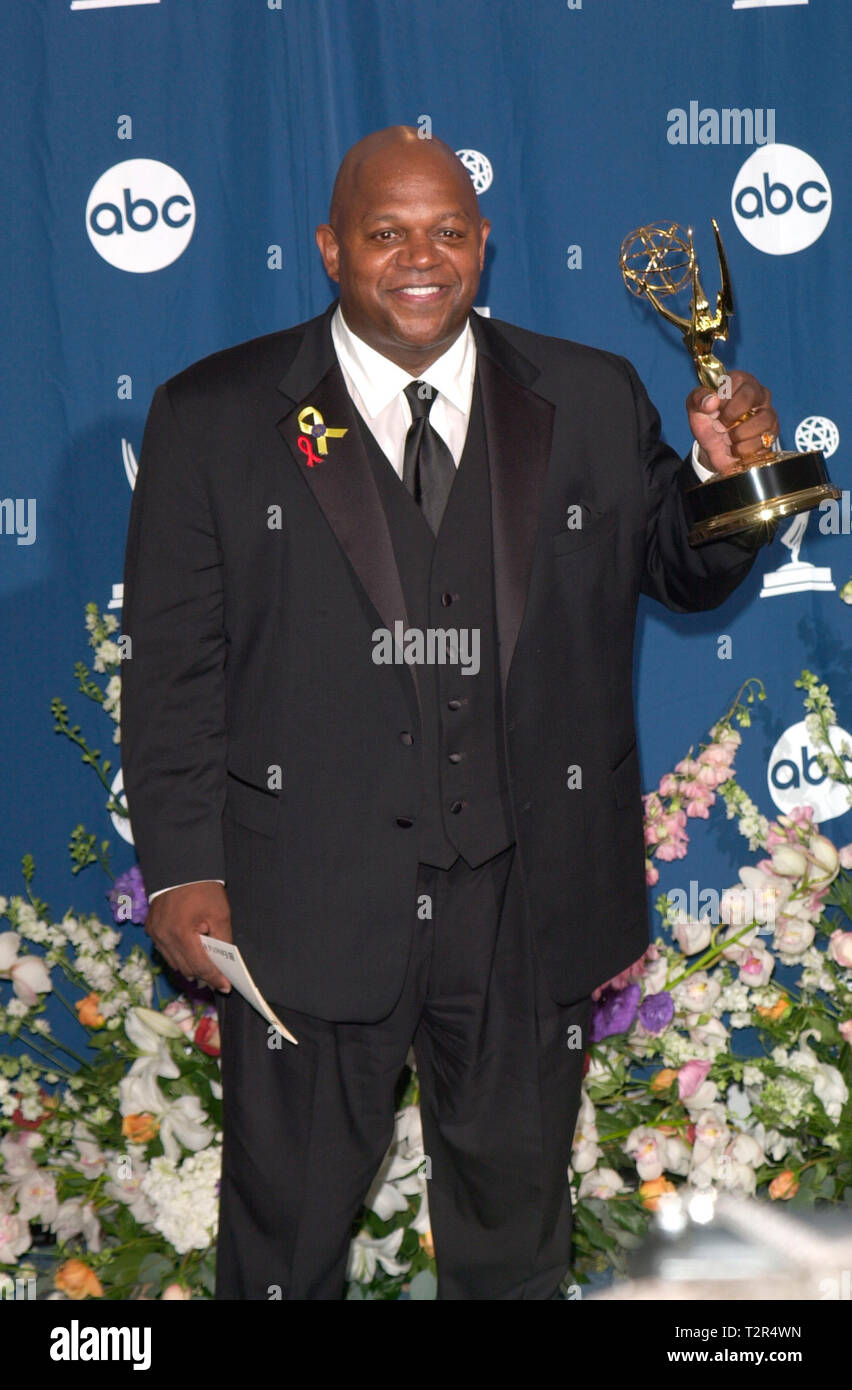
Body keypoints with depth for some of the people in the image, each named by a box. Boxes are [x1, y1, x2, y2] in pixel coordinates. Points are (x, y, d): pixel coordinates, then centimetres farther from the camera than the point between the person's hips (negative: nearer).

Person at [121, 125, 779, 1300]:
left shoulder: (594, 403, 4)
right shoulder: (214, 417, -1)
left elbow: (683, 575, 13)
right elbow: (174, 665, -3)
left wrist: (724, 477, -9)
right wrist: (182, 870, -9)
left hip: (531, 906, 2)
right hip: (306, 906, -2)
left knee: (516, 1220, 20)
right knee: (288, 1221, 14)